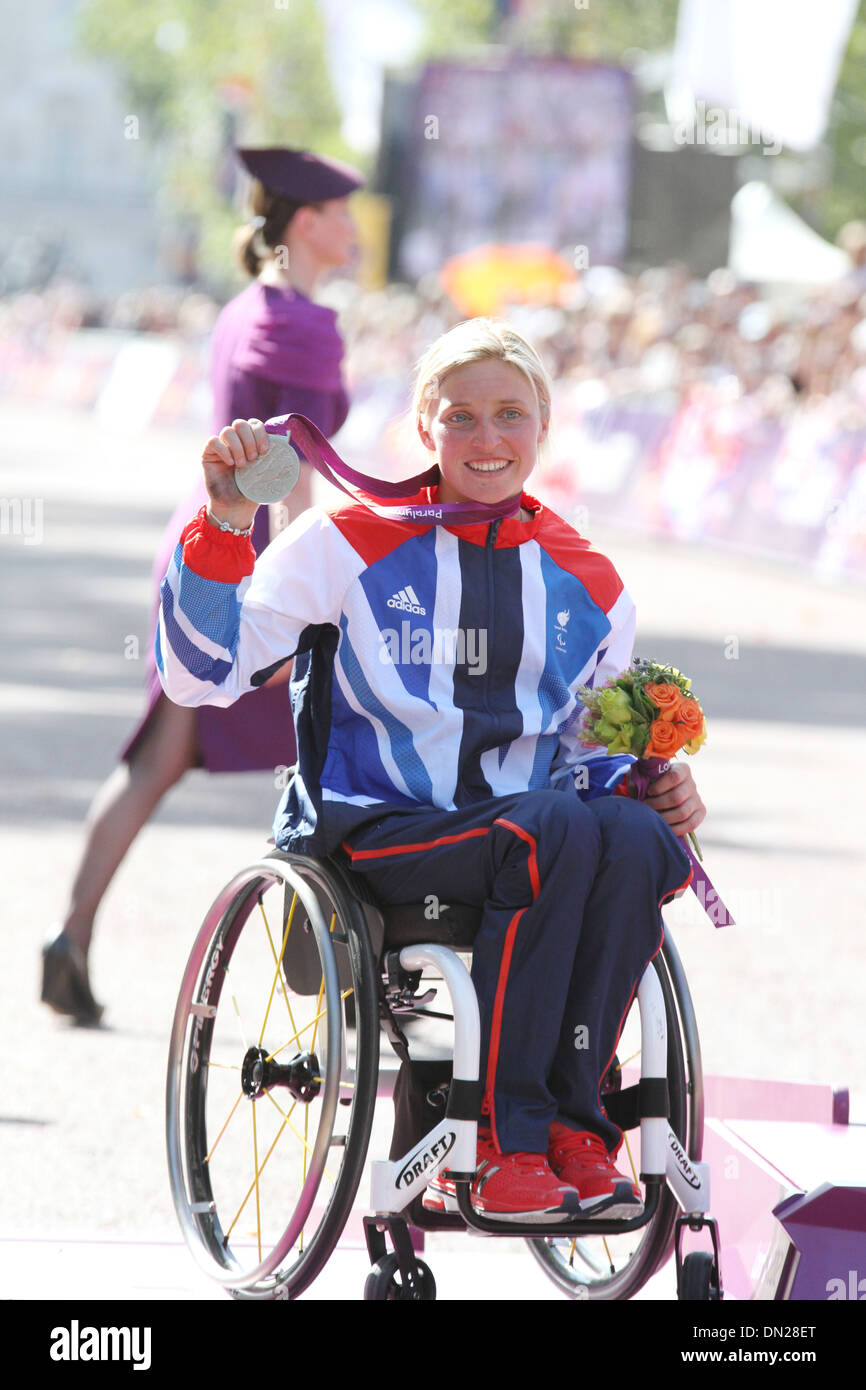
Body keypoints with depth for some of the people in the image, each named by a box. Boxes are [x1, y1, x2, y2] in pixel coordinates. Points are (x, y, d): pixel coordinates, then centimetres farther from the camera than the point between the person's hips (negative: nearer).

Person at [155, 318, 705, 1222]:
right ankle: (498, 1139, -28)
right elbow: (199, 676, -4)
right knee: (557, 832, -34)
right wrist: (225, 527, -15)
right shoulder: (348, 544, 3)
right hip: (371, 831, -4)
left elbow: (588, 747, 24)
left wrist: (647, 786, 1)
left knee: (635, 838, -31)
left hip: (528, 829, 4)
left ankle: (569, 1121, -23)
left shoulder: (585, 582, 15)